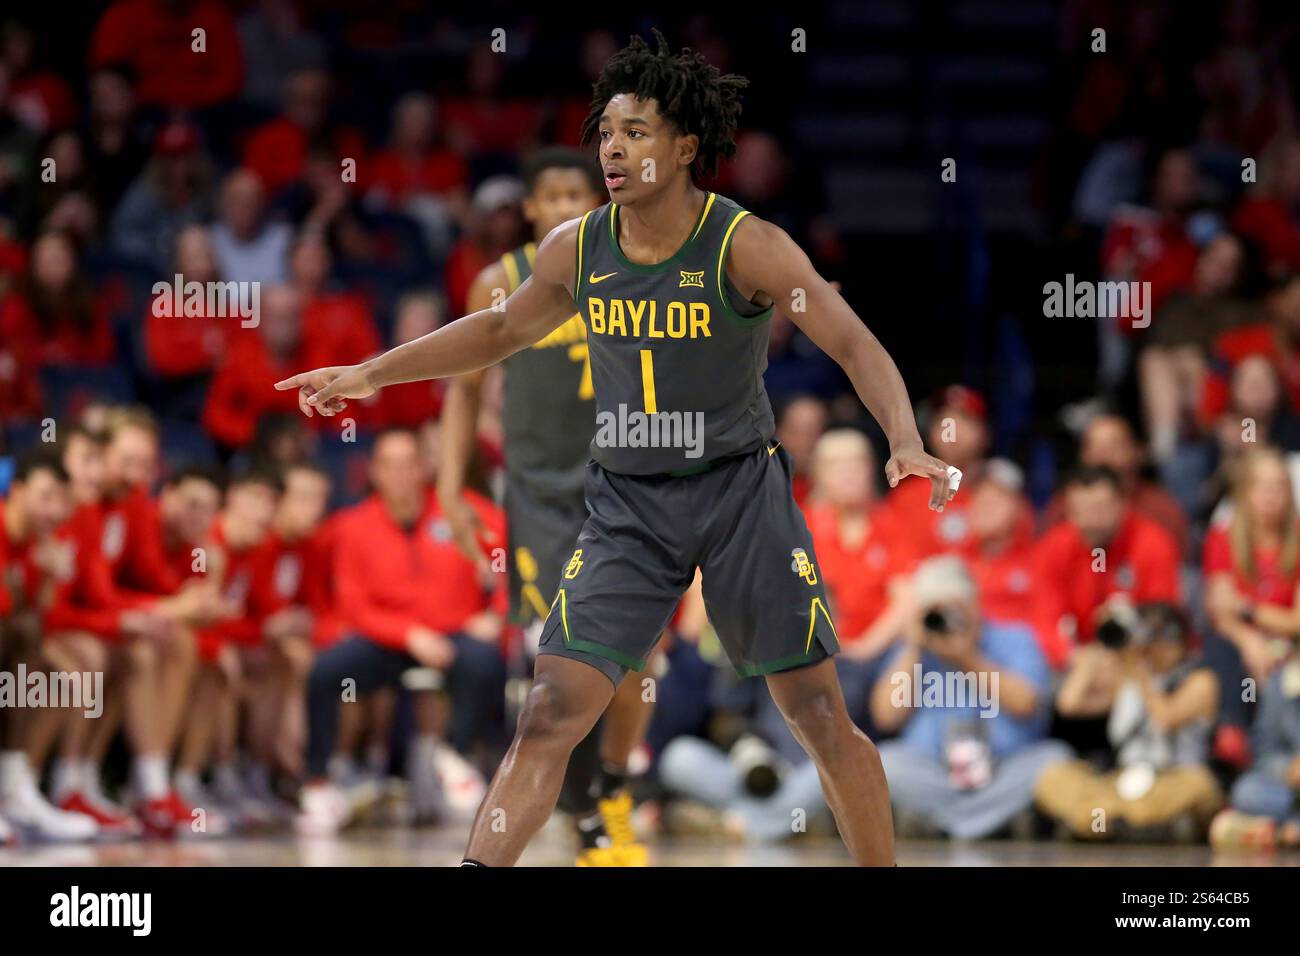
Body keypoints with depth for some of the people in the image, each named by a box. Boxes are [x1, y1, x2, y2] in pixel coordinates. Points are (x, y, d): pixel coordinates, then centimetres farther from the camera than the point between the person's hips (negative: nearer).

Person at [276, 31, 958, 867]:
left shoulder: (744, 246, -13)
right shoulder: (576, 250, 0)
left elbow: (855, 343, -18)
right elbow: (501, 331, 18)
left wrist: (907, 443, -35)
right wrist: (367, 375, 17)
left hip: (740, 491, -3)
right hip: (627, 505, 3)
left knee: (821, 716, 2)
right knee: (551, 713, -8)